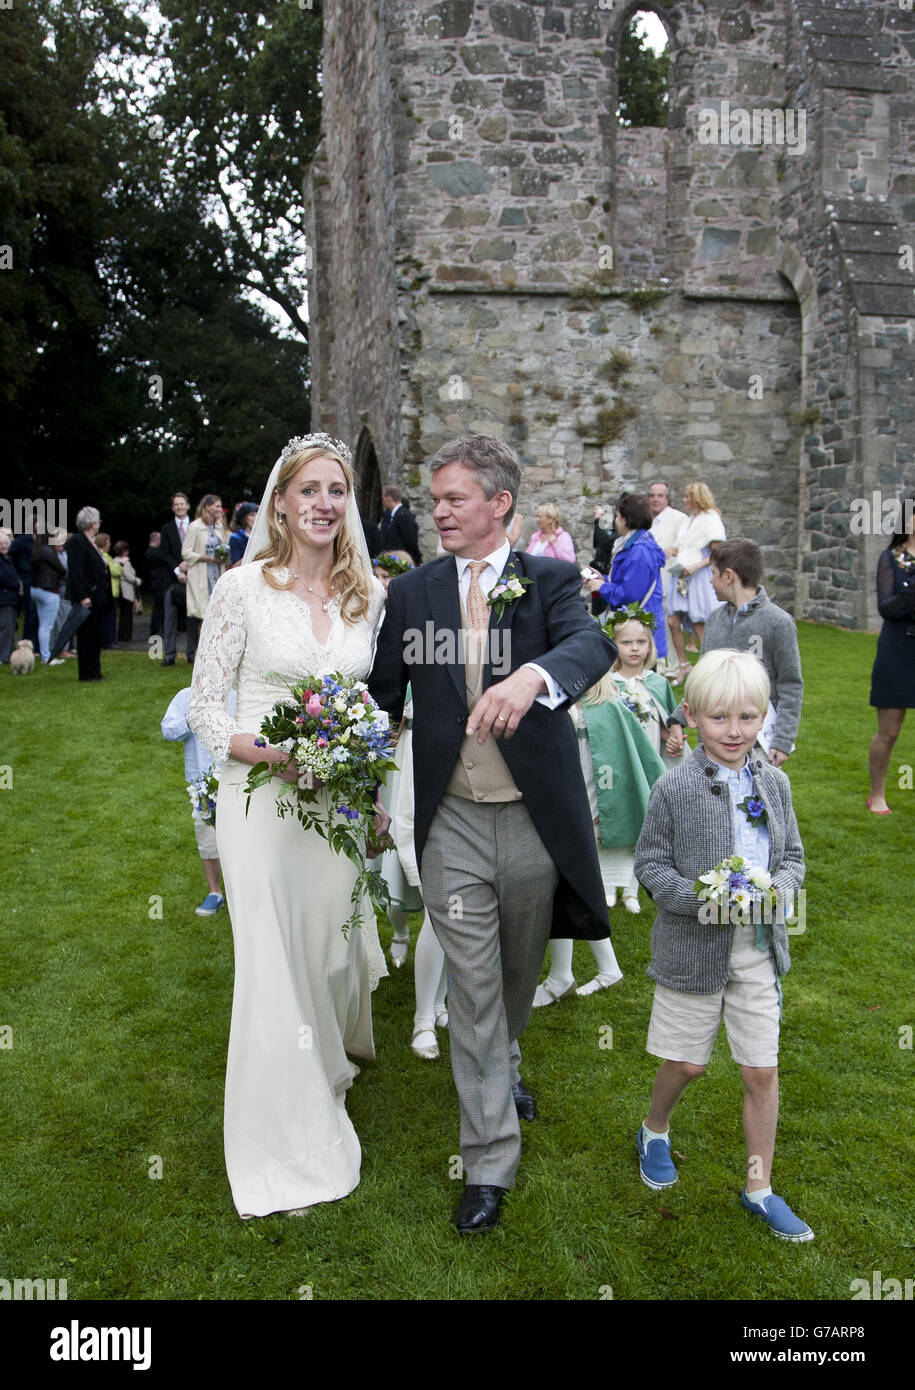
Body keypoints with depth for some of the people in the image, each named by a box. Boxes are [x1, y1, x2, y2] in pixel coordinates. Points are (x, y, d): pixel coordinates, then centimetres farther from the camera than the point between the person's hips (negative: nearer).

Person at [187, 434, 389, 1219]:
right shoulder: (244, 587, -8)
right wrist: (272, 754, -22)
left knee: (336, 948, 15)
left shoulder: (369, 594, 3)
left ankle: (326, 1069, 48)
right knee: (275, 965, 1)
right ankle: (285, 1150, 19)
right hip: (263, 800, -3)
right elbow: (205, 705, -7)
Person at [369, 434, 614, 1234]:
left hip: (534, 817, 0)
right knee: (473, 989, 3)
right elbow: (383, 696, 9)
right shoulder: (412, 592, 3)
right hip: (453, 822, 0)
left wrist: (532, 676, -46)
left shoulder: (550, 581, -3)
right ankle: (490, 1162, 16)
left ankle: (501, 1069, 51)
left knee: (521, 974, 20)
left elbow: (591, 644, -25)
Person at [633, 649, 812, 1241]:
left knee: (763, 1069, 8)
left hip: (759, 947, 3)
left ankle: (760, 1188, 26)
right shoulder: (675, 787, -12)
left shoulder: (774, 783, 0)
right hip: (694, 945, -3)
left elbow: (794, 855, 10)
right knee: (686, 1062, 12)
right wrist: (697, 899, -22)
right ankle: (655, 1130, 45)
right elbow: (650, 862, -7)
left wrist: (780, 887, -11)